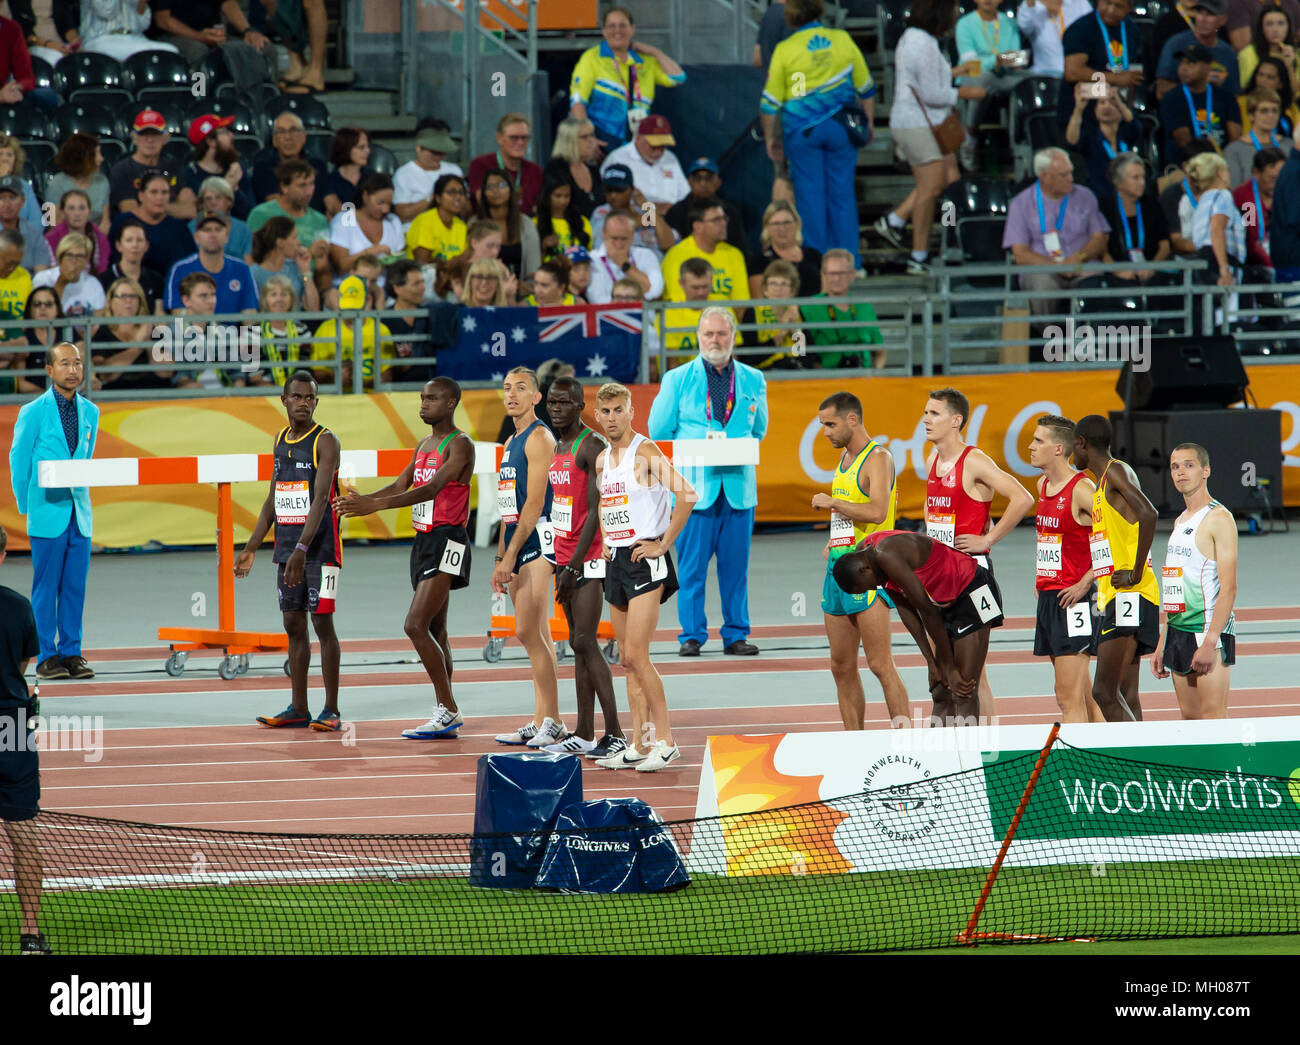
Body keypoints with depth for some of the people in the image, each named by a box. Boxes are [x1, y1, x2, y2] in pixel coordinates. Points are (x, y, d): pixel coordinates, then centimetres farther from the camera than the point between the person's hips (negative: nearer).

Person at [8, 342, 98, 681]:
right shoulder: (33, 412, -5)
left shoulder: (90, 412, 9)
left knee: (75, 587, 4)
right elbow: (19, 461, 2)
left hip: (79, 512, 4)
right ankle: (46, 656, 1)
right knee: (46, 587, -2)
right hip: (47, 513, -4)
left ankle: (71, 653, 9)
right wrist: (28, 507, 6)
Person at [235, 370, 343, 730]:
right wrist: (250, 548, 18)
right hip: (286, 548, 7)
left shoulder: (325, 442, -10)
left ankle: (331, 710, -3)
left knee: (322, 622, -6)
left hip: (320, 547, -7)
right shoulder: (281, 441, 13)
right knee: (293, 625, 8)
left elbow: (321, 497, -21)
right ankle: (298, 709, 12)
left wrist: (303, 548, -31)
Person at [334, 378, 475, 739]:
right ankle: (446, 717, 13)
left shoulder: (459, 445, -12)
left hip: (446, 540, -10)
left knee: (416, 626, -17)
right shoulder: (424, 445, 18)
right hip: (423, 541, 10)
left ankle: (448, 708, -12)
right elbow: (400, 486, 16)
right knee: (434, 631, 10)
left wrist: (376, 505, -35)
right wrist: (362, 500, -4)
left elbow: (433, 488, -25)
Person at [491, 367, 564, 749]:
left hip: (537, 538, -10)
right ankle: (541, 722, 11)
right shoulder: (511, 442, 20)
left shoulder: (539, 438, -9)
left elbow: (534, 503, -16)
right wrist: (500, 559, 18)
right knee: (535, 635, 9)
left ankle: (552, 722, -11)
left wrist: (511, 555, -17)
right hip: (517, 541, 10)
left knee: (528, 631, -13)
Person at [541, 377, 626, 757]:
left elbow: (595, 512, -18)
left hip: (588, 560, -9)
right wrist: (561, 563, 17)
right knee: (577, 644, 9)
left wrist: (574, 566, -20)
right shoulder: (557, 448, 15)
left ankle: (615, 734, -11)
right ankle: (584, 736, 11)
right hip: (565, 559, 9)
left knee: (586, 642, -12)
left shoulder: (592, 447, -13)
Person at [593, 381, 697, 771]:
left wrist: (664, 544, -18)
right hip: (615, 560, 8)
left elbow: (686, 494, -22)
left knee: (637, 654, -14)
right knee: (628, 659, 8)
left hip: (645, 559, -8)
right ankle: (638, 745, 11)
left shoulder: (645, 452, -12)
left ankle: (665, 740, -8)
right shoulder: (602, 460, 13)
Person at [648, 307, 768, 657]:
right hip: (696, 484, -2)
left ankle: (735, 635, 9)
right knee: (692, 565, -4)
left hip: (738, 484, 2)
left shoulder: (752, 381, 12)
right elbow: (658, 430, 7)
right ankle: (691, 636, 1)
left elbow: (759, 431, 18)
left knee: (736, 564, 3)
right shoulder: (677, 379, 7)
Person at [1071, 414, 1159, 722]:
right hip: (1114, 599, 10)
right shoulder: (1101, 484, 22)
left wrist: (1136, 573, -22)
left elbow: (1148, 514, -23)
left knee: (1105, 692, -17)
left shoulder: (1117, 472, -8)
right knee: (1125, 696, 6)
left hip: (1129, 594, -10)